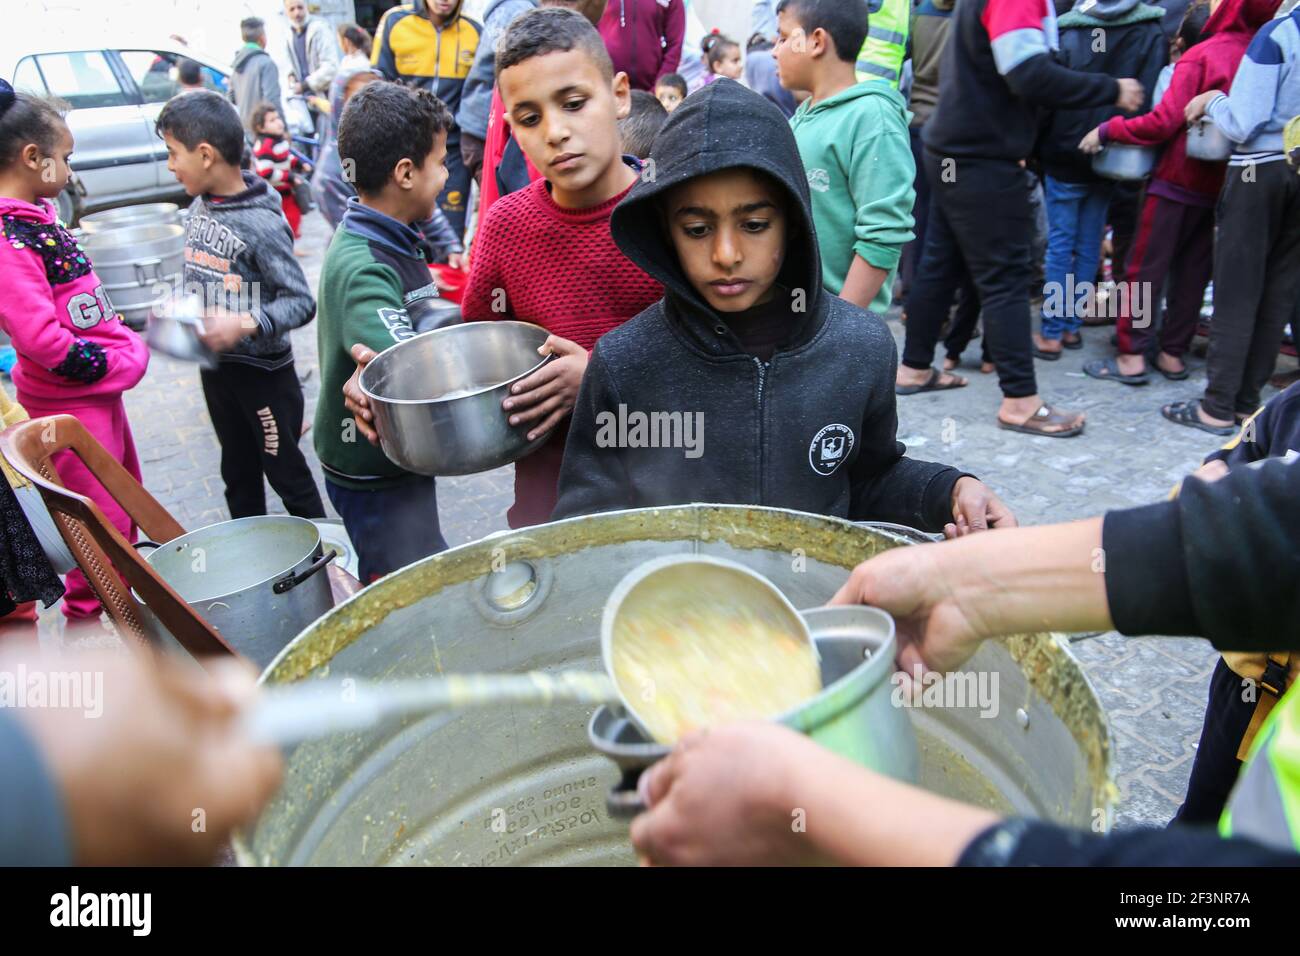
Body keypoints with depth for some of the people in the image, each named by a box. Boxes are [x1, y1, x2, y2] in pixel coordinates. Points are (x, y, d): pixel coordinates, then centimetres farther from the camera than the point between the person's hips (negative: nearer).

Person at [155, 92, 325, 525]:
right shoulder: (199, 208, 1)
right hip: (214, 364, 7)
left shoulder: (260, 224, -22)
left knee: (285, 471, 7)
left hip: (263, 370, -7)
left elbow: (301, 303, -22)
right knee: (238, 472, 20)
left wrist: (246, 324, -35)